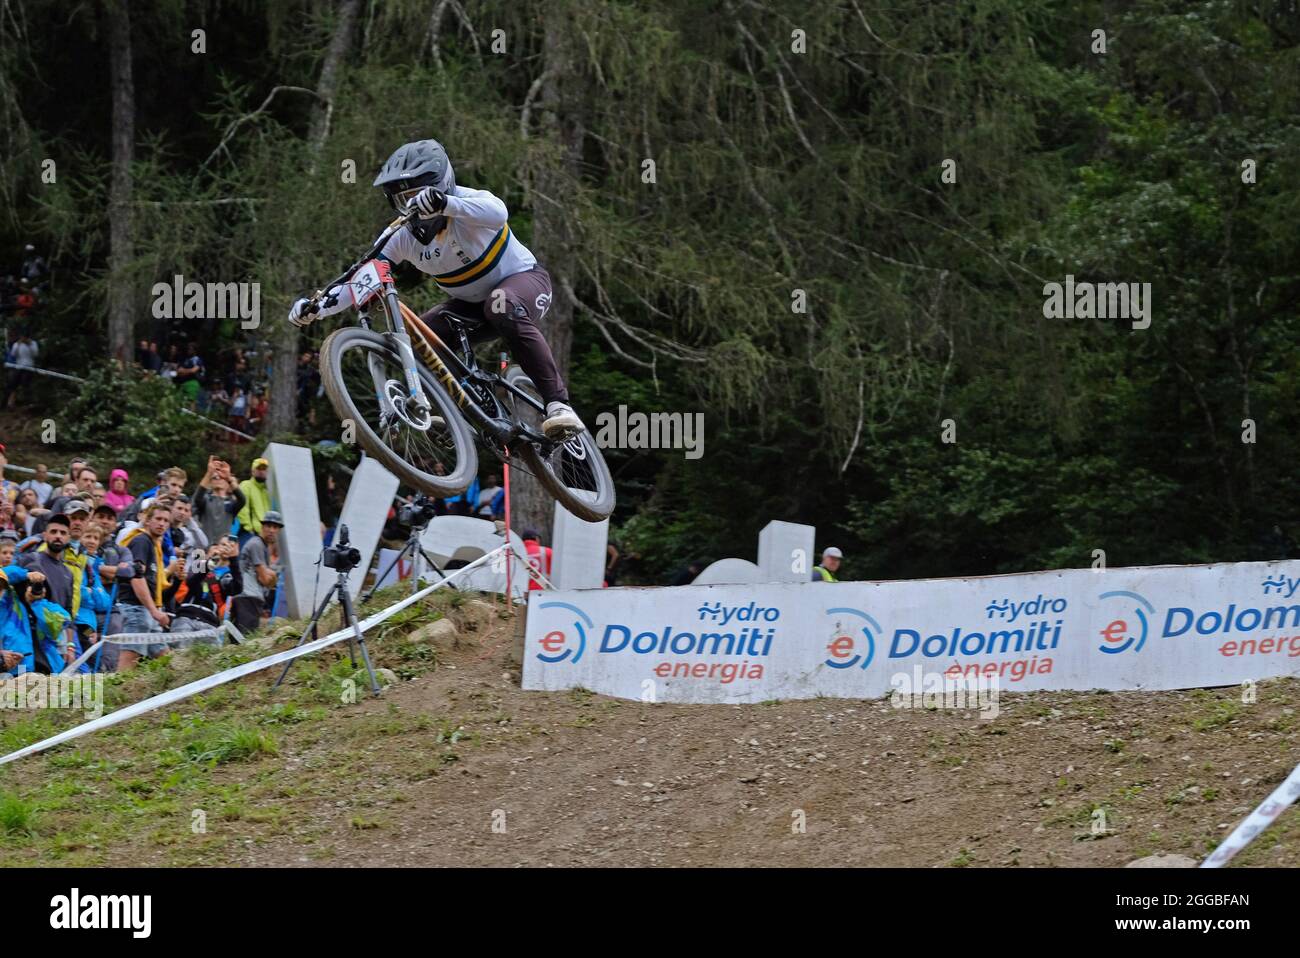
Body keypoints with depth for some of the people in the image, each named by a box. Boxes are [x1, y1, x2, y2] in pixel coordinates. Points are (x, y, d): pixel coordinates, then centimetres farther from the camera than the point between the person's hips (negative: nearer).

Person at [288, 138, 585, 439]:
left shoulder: (464, 200, -24)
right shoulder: (404, 238, -8)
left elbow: (497, 213, -49)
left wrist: (443, 203, -66)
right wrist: (316, 307, -25)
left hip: (524, 278, -6)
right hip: (471, 304, 6)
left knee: (503, 307, -41)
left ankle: (557, 403, -40)